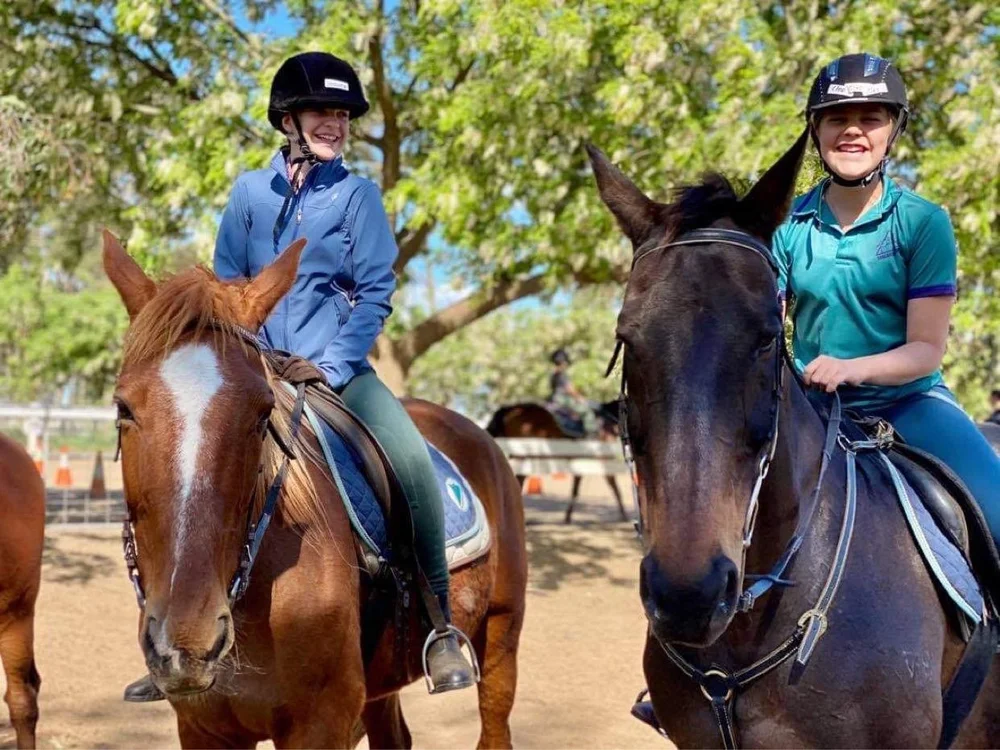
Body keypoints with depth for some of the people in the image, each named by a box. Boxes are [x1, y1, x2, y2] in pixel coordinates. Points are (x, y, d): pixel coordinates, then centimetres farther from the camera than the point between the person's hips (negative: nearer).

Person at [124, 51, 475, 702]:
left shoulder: (357, 194, 1)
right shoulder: (250, 191, 7)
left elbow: (376, 293, -3)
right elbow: (227, 287, 10)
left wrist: (331, 368, -14)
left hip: (338, 368, -2)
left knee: (414, 465, -27)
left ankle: (441, 630, -13)